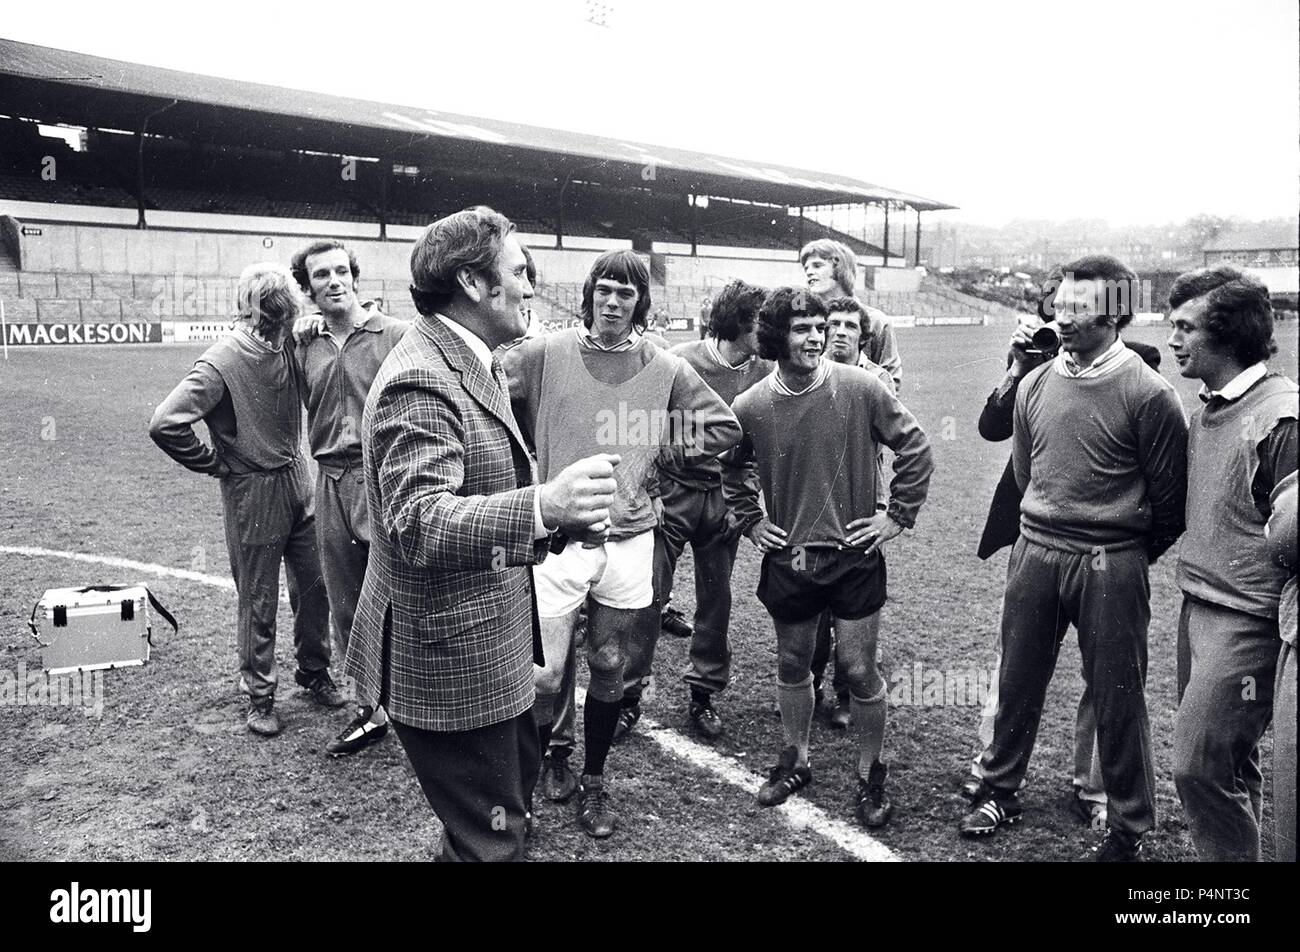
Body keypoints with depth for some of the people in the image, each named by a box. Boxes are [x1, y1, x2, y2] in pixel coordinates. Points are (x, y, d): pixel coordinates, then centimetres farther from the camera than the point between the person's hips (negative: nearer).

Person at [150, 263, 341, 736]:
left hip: (298, 480, 6)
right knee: (258, 601, 7)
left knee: (313, 585, 14)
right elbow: (165, 424, -24)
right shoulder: (223, 361, -20)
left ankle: (314, 671, 34)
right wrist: (216, 463, -13)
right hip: (252, 491, -6)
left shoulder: (288, 345, -1)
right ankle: (259, 695, 24)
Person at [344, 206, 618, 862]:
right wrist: (542, 506, -49)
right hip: (450, 661, -10)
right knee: (490, 839, 3)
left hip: (486, 651, 10)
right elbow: (418, 525, -35)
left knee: (514, 797, 25)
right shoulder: (420, 380, -23)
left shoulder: (471, 365, 10)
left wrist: (557, 508, 12)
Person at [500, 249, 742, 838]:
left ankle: (593, 781, 33)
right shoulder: (546, 354, -4)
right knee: (545, 676, -2)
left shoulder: (665, 370, 4)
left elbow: (724, 428, 11)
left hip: (628, 540, 3)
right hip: (558, 539, -2)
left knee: (609, 669, 14)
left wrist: (659, 449, 3)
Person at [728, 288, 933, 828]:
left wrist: (898, 515, -3)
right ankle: (795, 761, 37)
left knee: (860, 672, 5)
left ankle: (872, 775, 26)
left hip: (855, 555, -2)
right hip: (787, 559, 2)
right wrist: (749, 520, 6)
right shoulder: (749, 408, -6)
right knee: (792, 666, 16)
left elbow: (915, 448, -1)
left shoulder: (861, 389, -11)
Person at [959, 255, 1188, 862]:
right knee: (1017, 681, 14)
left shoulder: (1146, 394, -11)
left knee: (1116, 697, 7)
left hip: (1111, 566, -4)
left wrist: (1128, 556, 7)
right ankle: (1000, 791, 33)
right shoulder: (1035, 384, 4)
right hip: (1035, 554, 5)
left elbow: (1170, 497, -4)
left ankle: (1128, 827, 26)